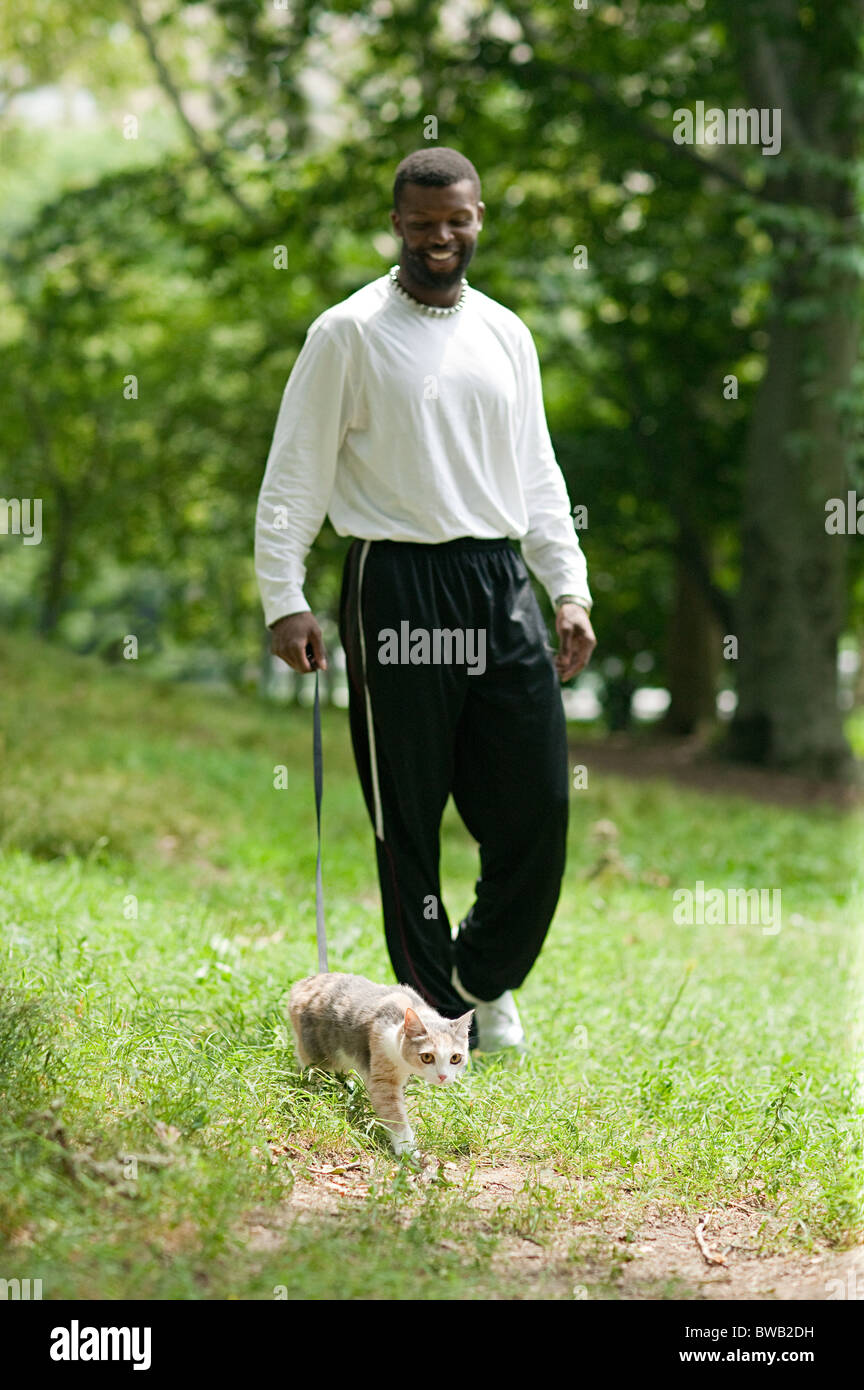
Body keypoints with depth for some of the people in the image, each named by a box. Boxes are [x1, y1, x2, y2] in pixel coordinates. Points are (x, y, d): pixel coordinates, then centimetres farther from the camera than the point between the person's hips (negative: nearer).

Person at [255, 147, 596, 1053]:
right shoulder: (347, 334, -1)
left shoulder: (506, 334, 14)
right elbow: (294, 476, -3)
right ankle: (432, 1006, 13)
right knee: (408, 817, 1)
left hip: (502, 582, 4)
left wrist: (570, 588, 10)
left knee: (539, 805, 2)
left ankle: (487, 980, 22)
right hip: (397, 591, -4)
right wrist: (284, 600, -11)